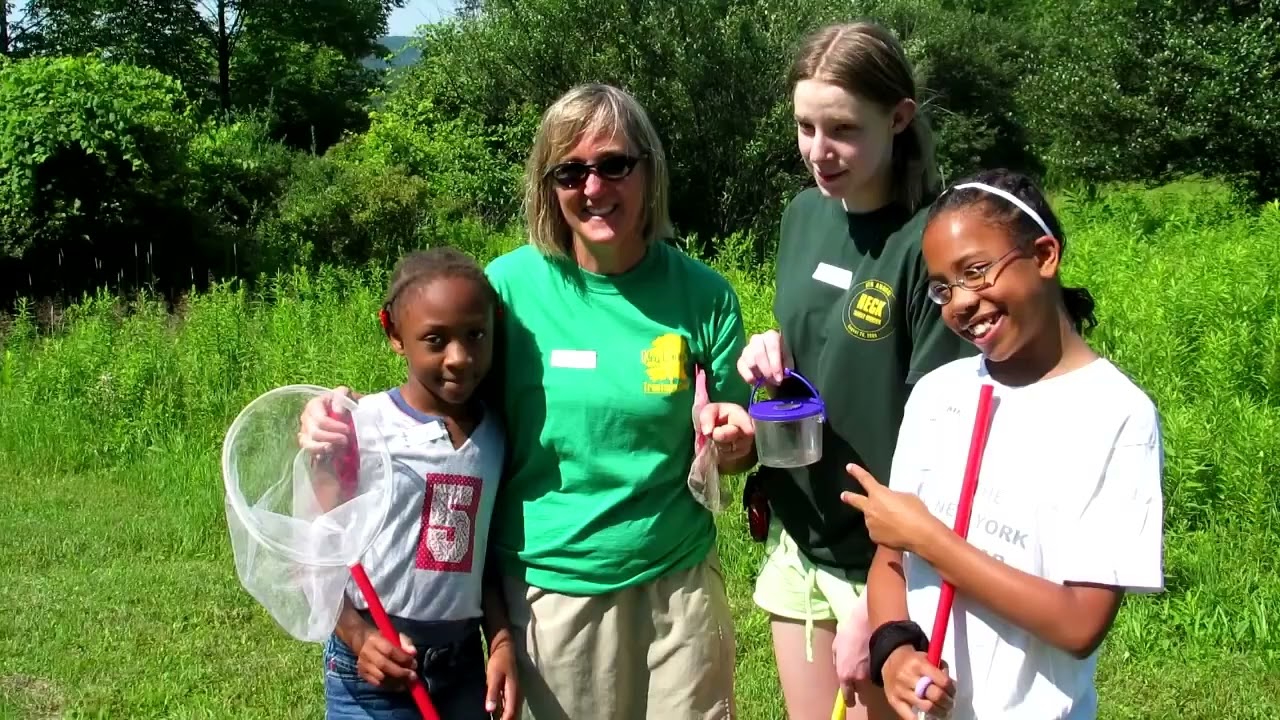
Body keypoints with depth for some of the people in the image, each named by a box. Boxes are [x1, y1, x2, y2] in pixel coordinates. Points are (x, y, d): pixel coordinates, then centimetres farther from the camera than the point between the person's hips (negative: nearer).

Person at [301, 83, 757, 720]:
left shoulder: (703, 296, -6)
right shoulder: (508, 287, -9)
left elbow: (729, 454, 4)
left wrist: (731, 442, -18)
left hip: (679, 580, 1)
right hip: (550, 587, -1)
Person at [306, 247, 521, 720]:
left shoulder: (495, 435, 1)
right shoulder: (361, 426, -11)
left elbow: (485, 553, 10)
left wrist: (501, 641, 0)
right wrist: (358, 637, -16)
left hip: (463, 665, 4)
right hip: (374, 668, -4)